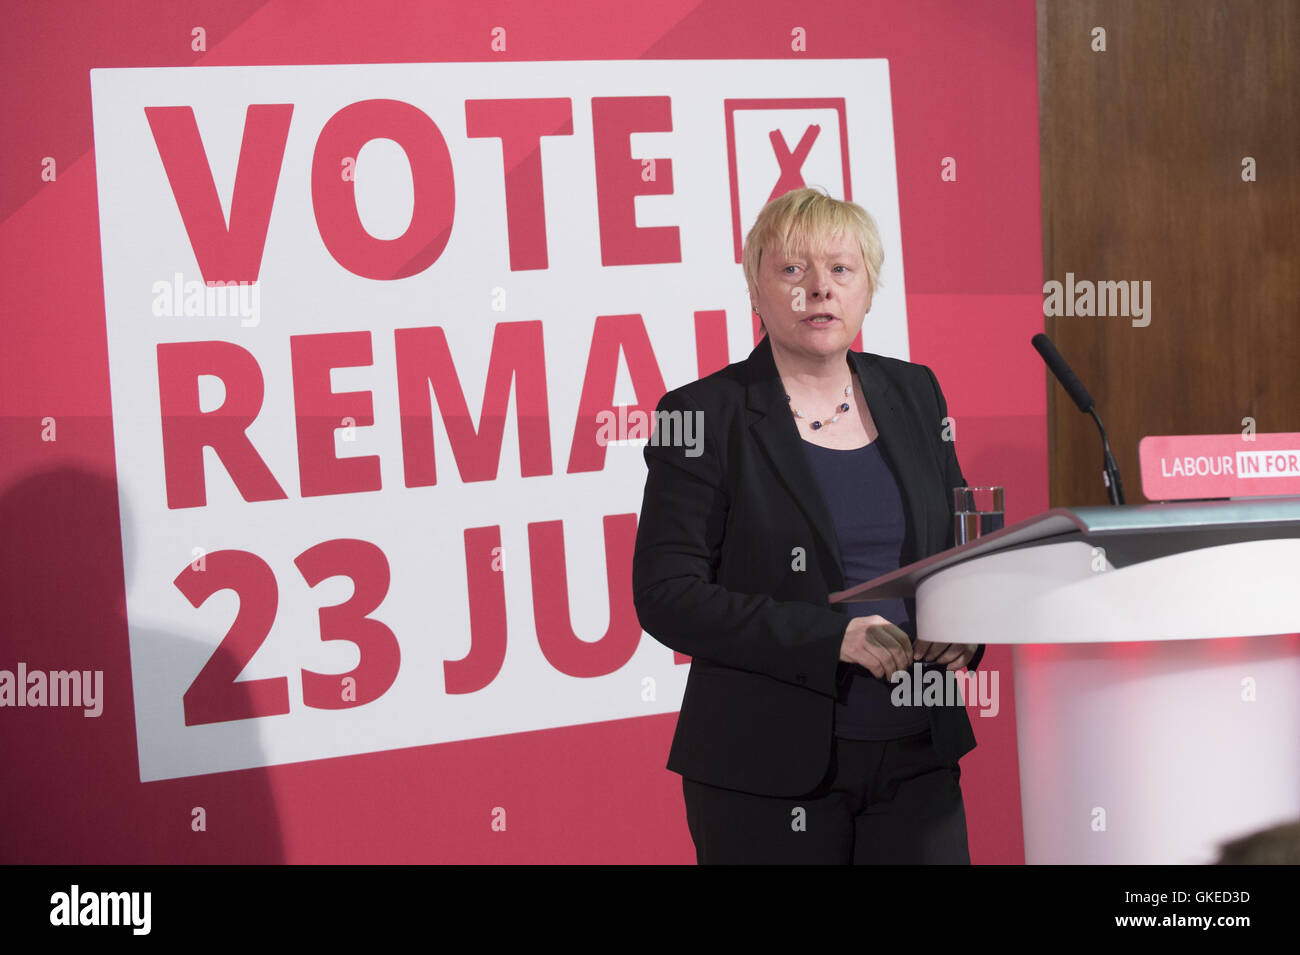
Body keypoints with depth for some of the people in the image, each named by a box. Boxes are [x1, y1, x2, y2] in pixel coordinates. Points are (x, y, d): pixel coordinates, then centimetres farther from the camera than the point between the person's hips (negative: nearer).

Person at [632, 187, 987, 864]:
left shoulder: (912, 394, 10)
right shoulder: (704, 417, -6)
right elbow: (666, 595, -12)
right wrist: (834, 637, -19)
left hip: (915, 755, 4)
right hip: (768, 775, -4)